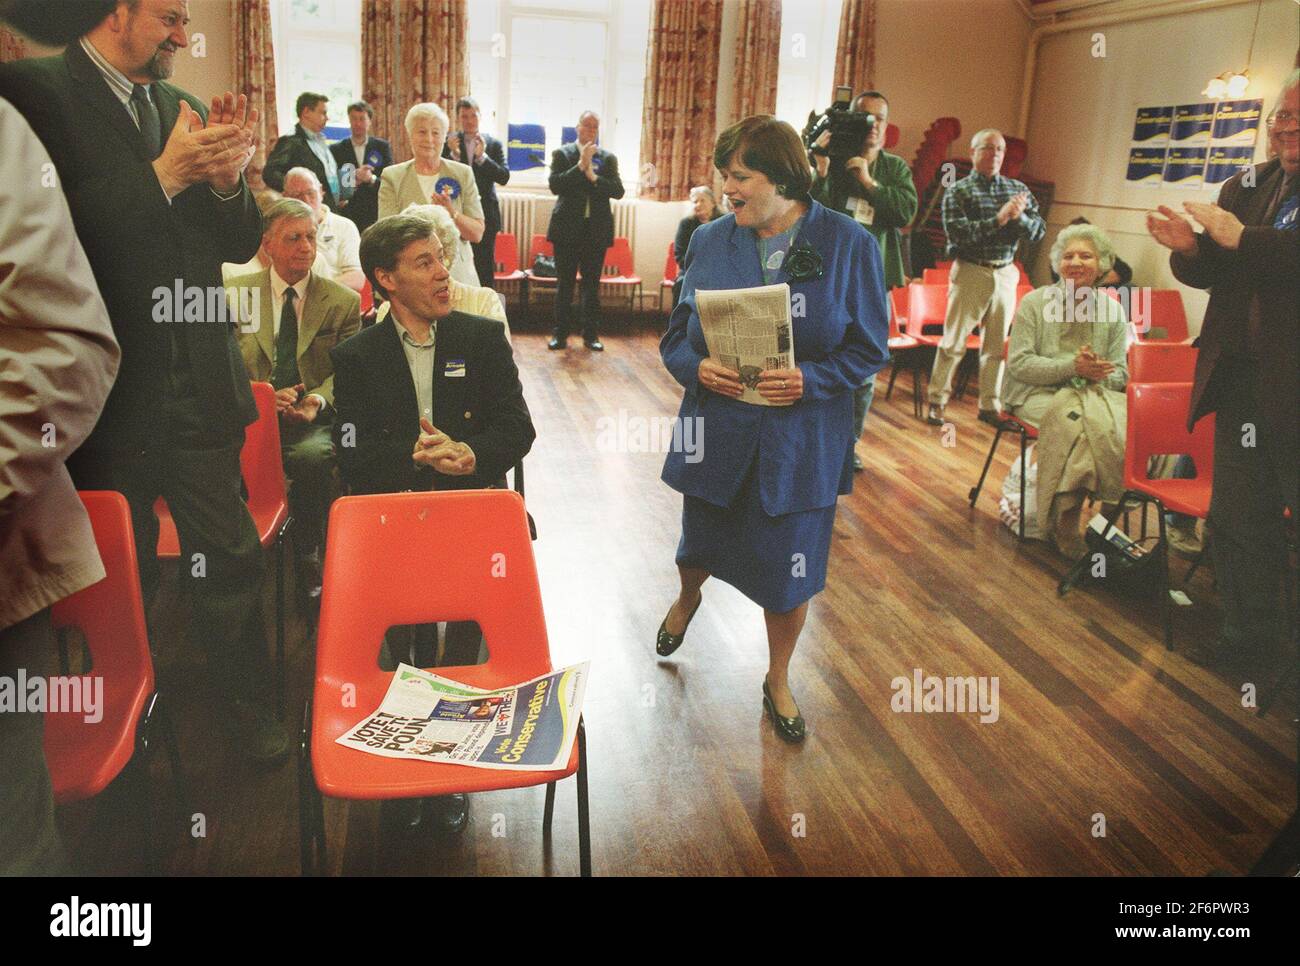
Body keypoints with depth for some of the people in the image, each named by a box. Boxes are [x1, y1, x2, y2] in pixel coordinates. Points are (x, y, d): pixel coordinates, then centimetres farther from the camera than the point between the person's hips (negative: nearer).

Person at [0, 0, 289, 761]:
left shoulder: (186, 109, 11)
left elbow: (241, 243, 10)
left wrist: (228, 178, -9)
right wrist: (165, 175, -21)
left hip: (201, 389, 5)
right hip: (112, 392, -4)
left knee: (230, 558, 10)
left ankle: (246, 699, 28)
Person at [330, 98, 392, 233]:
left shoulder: (383, 147, 9)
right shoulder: (336, 150, 8)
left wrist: (372, 179, -16)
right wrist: (354, 180, -15)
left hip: (376, 217, 0)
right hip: (346, 215, 0)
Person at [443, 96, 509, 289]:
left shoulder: (493, 144, 3)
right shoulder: (448, 143, 2)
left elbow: (504, 178, -7)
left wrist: (482, 156, -18)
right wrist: (454, 155, -19)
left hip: (485, 215, 0)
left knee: (485, 268, 4)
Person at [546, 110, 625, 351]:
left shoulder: (608, 158, 9)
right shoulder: (562, 153, 3)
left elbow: (618, 191, -1)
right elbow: (555, 185, -10)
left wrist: (594, 177, -13)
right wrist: (580, 165, -16)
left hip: (596, 230, 1)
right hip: (567, 229, -1)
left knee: (592, 285, 5)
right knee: (564, 284, 2)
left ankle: (591, 334, 11)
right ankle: (560, 334, 8)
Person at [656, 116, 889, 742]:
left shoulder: (847, 244, -8)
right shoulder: (710, 242, 0)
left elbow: (870, 347, -5)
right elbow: (675, 335, 6)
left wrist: (811, 379, -21)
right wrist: (696, 366, -16)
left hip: (801, 442, -2)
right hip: (716, 432, 3)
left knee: (789, 568, 8)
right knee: (701, 543, 21)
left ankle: (778, 680, 34)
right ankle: (687, 598, 59)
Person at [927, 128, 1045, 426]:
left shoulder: (1018, 189, 10)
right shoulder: (957, 191, -2)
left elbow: (1039, 231, 5)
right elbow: (958, 234, -16)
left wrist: (1020, 217, -15)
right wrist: (999, 219, -21)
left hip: (1005, 274, 4)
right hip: (970, 272, -4)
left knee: (997, 344, 8)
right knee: (953, 342, -2)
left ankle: (989, 405, 18)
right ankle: (937, 400, 8)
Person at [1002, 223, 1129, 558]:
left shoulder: (1112, 310, 10)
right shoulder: (1035, 302, 1)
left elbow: (1120, 373, 8)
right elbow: (1018, 363, -7)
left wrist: (1098, 374, -17)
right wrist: (1072, 367, -17)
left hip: (1093, 393, 3)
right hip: (1038, 393, -3)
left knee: (1127, 423, -28)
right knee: (1075, 420, -34)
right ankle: (1064, 527, -24)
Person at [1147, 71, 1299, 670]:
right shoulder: (1247, 186, 11)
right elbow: (1215, 273, 10)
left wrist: (1241, 239, -22)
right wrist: (1189, 249, -9)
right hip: (1242, 379, 6)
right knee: (1236, 518, 15)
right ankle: (1250, 630, 31)